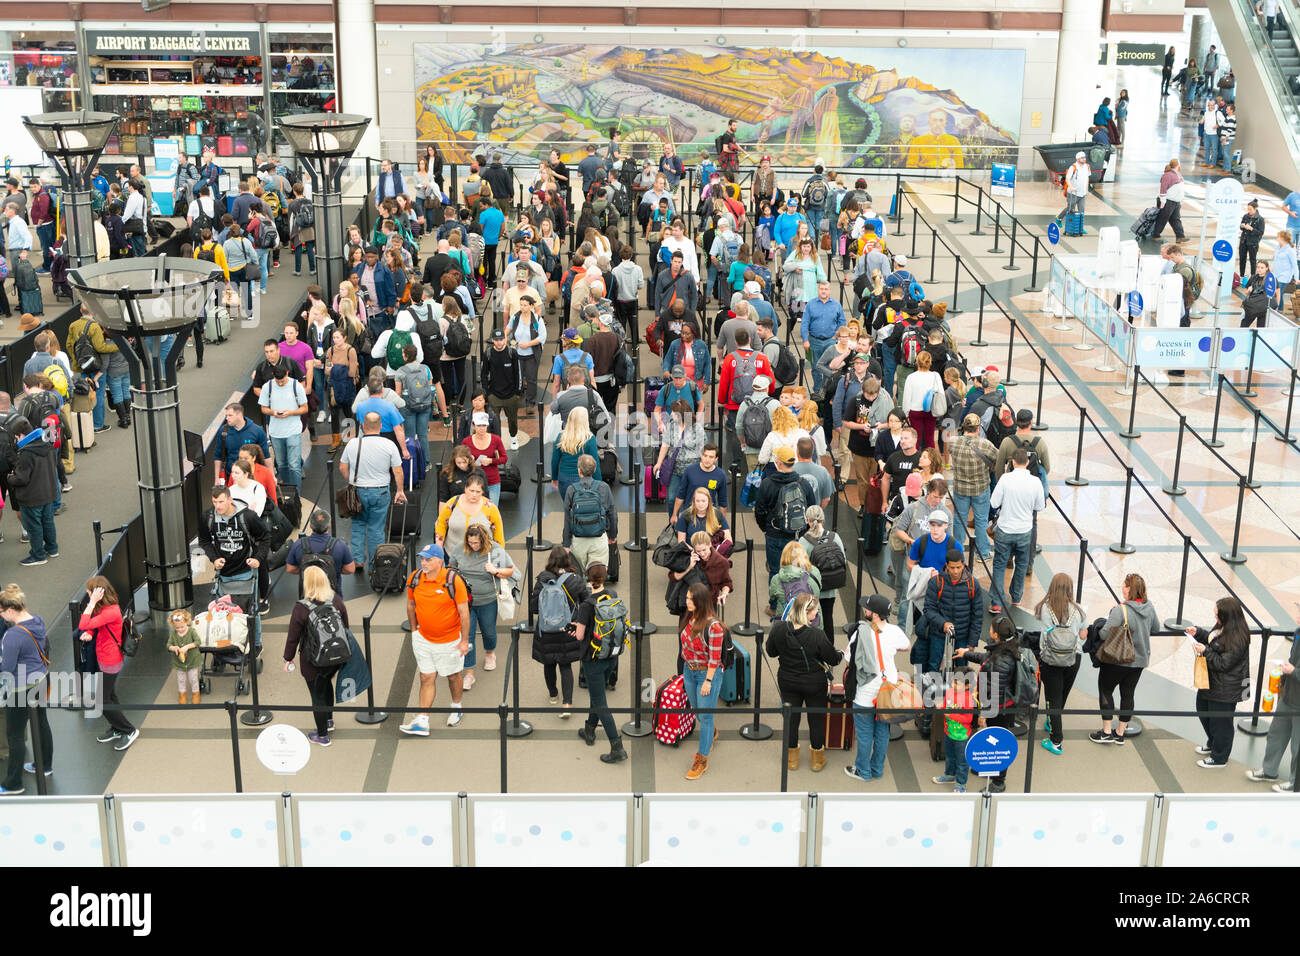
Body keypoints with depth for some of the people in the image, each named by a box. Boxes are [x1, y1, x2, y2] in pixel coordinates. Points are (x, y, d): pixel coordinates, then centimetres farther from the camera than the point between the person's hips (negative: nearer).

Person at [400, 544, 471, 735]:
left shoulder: (453, 580, -19)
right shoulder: (415, 578, -7)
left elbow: (464, 612, -13)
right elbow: (411, 605, 10)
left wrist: (465, 640, -11)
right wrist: (414, 630, 14)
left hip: (450, 639, -3)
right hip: (423, 639, 3)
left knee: (453, 676, 15)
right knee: (427, 678, 2)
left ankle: (456, 708, 39)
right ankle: (422, 721, 1)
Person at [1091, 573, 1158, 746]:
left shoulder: (1120, 610, -25)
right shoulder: (1149, 608, -4)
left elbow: (1105, 634, -27)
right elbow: (1156, 628, 12)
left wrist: (1099, 628, -6)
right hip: (1140, 660, 6)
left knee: (1105, 690, 11)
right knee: (1128, 694, 15)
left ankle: (1106, 732, 12)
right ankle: (1120, 733, 23)